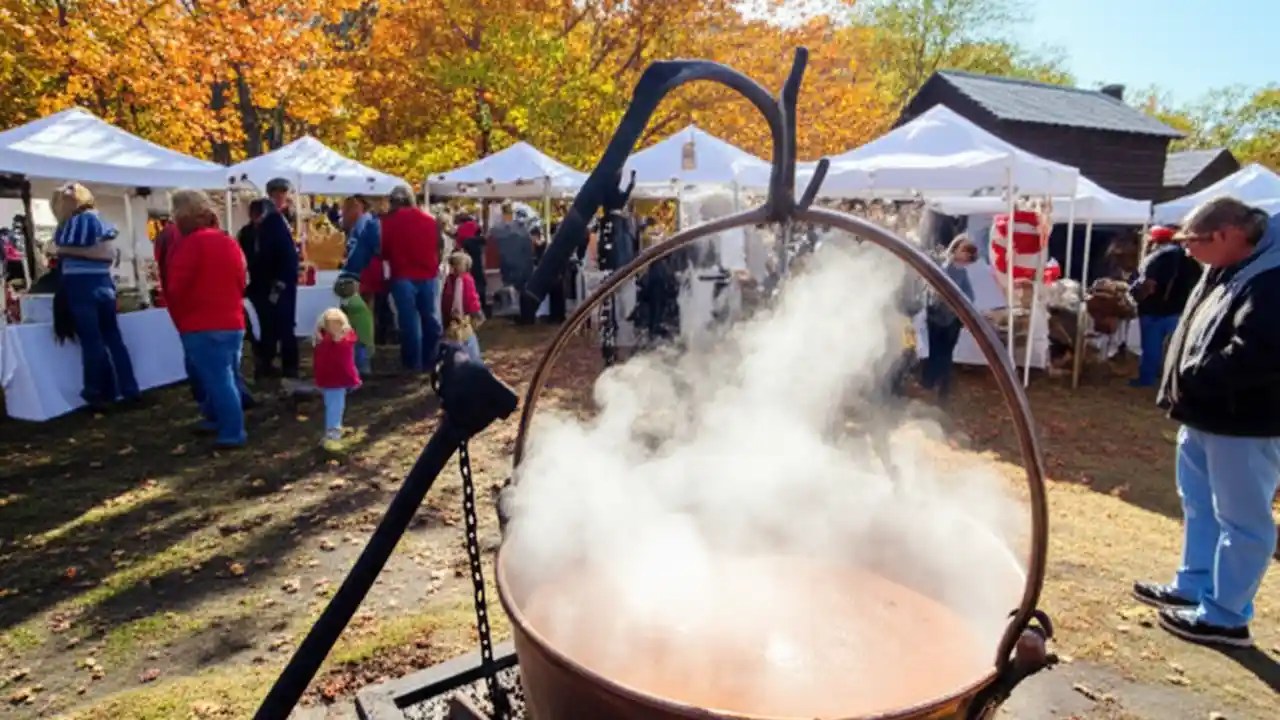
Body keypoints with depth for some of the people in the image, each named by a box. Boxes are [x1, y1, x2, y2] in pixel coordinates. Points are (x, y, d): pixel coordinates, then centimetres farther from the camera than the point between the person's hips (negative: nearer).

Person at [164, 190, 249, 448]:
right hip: (233, 323, 7)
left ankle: (232, 432, 0)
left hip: (202, 327, -7)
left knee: (217, 380, -3)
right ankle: (220, 421, 25)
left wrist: (181, 320, 3)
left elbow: (176, 289, -12)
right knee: (225, 377, 15)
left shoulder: (190, 244, -13)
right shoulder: (230, 242, 10)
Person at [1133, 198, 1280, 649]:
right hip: (1206, 416, 10)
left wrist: (1192, 378, -20)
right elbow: (1197, 334, 19)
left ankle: (1225, 616, 14)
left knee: (1241, 520, 3)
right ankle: (1193, 586, 36)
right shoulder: (1226, 269, 11)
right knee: (1200, 506, 21)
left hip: (1243, 424, -10)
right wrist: (1183, 384, 7)